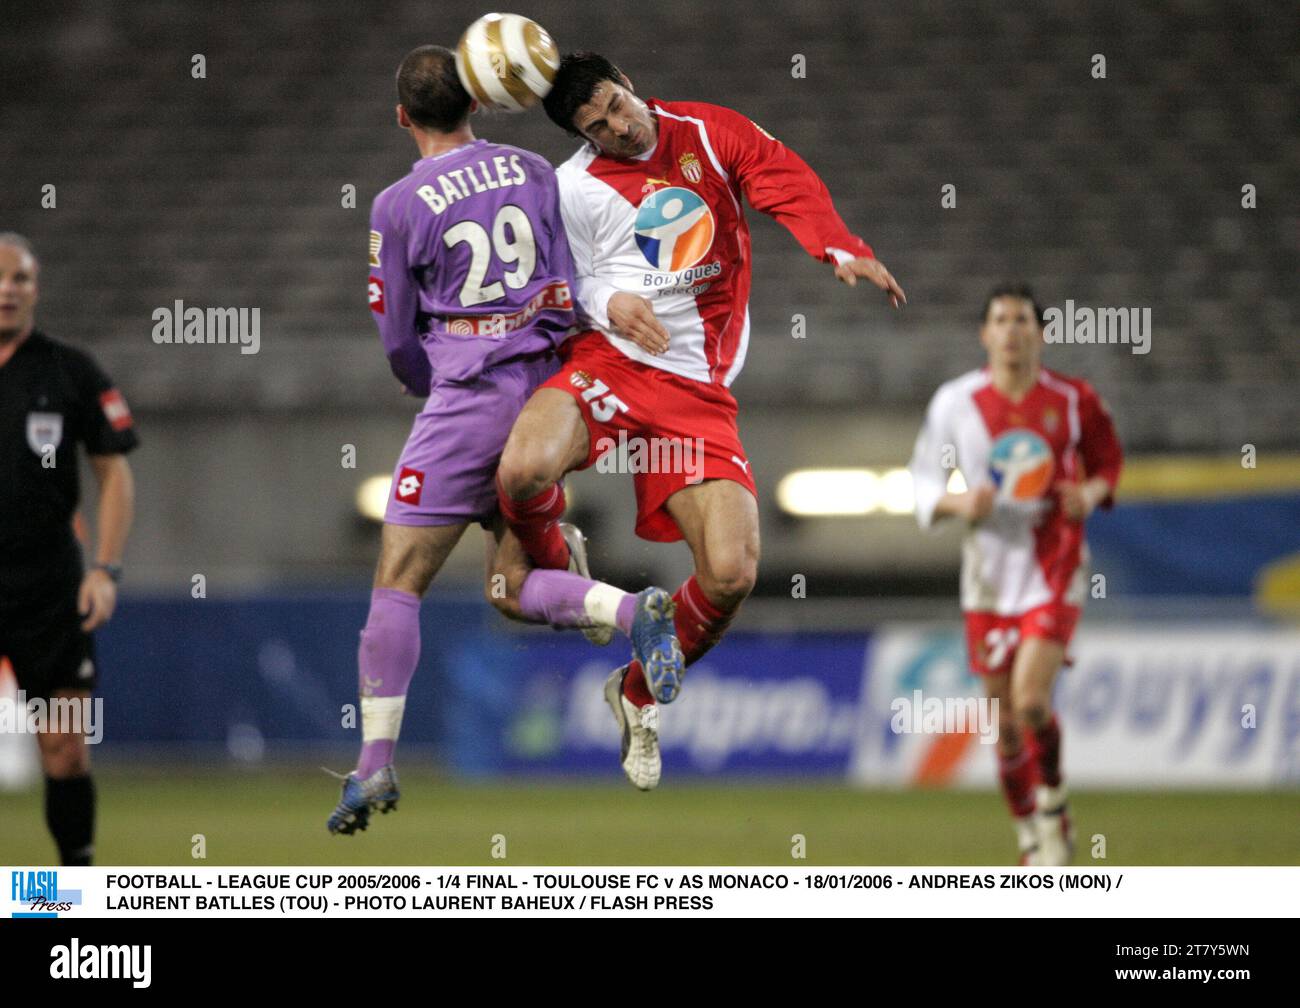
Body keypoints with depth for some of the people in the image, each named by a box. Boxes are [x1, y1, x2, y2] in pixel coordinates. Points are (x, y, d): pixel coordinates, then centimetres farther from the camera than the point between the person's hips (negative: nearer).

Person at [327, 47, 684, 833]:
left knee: (398, 581, -1)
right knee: (510, 589, 10)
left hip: (465, 394, -5)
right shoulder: (534, 173, 8)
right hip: (546, 395, 5)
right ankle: (633, 611, -18)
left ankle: (376, 764, -7)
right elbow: (574, 294, 11)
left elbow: (399, 341, 3)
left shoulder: (399, 208, -4)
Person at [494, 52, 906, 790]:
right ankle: (549, 566, 4)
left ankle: (641, 694, 15)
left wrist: (843, 251, -24)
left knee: (733, 574, -14)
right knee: (524, 472, -35)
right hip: (608, 362, -1)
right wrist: (609, 305, -12)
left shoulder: (709, 133, 8)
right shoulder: (575, 189, 7)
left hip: (696, 389, 1)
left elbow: (788, 183, -4)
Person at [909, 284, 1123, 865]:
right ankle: (1032, 840, 23)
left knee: (1031, 699, -20)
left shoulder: (1073, 401, -4)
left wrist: (1090, 494, -10)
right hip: (989, 571, 2)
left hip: (1054, 570, -2)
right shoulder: (954, 402, -2)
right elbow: (923, 483, 5)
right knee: (1005, 723, 5)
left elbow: (1108, 463, 11)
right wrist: (959, 504, -16)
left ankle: (1053, 800, 10)